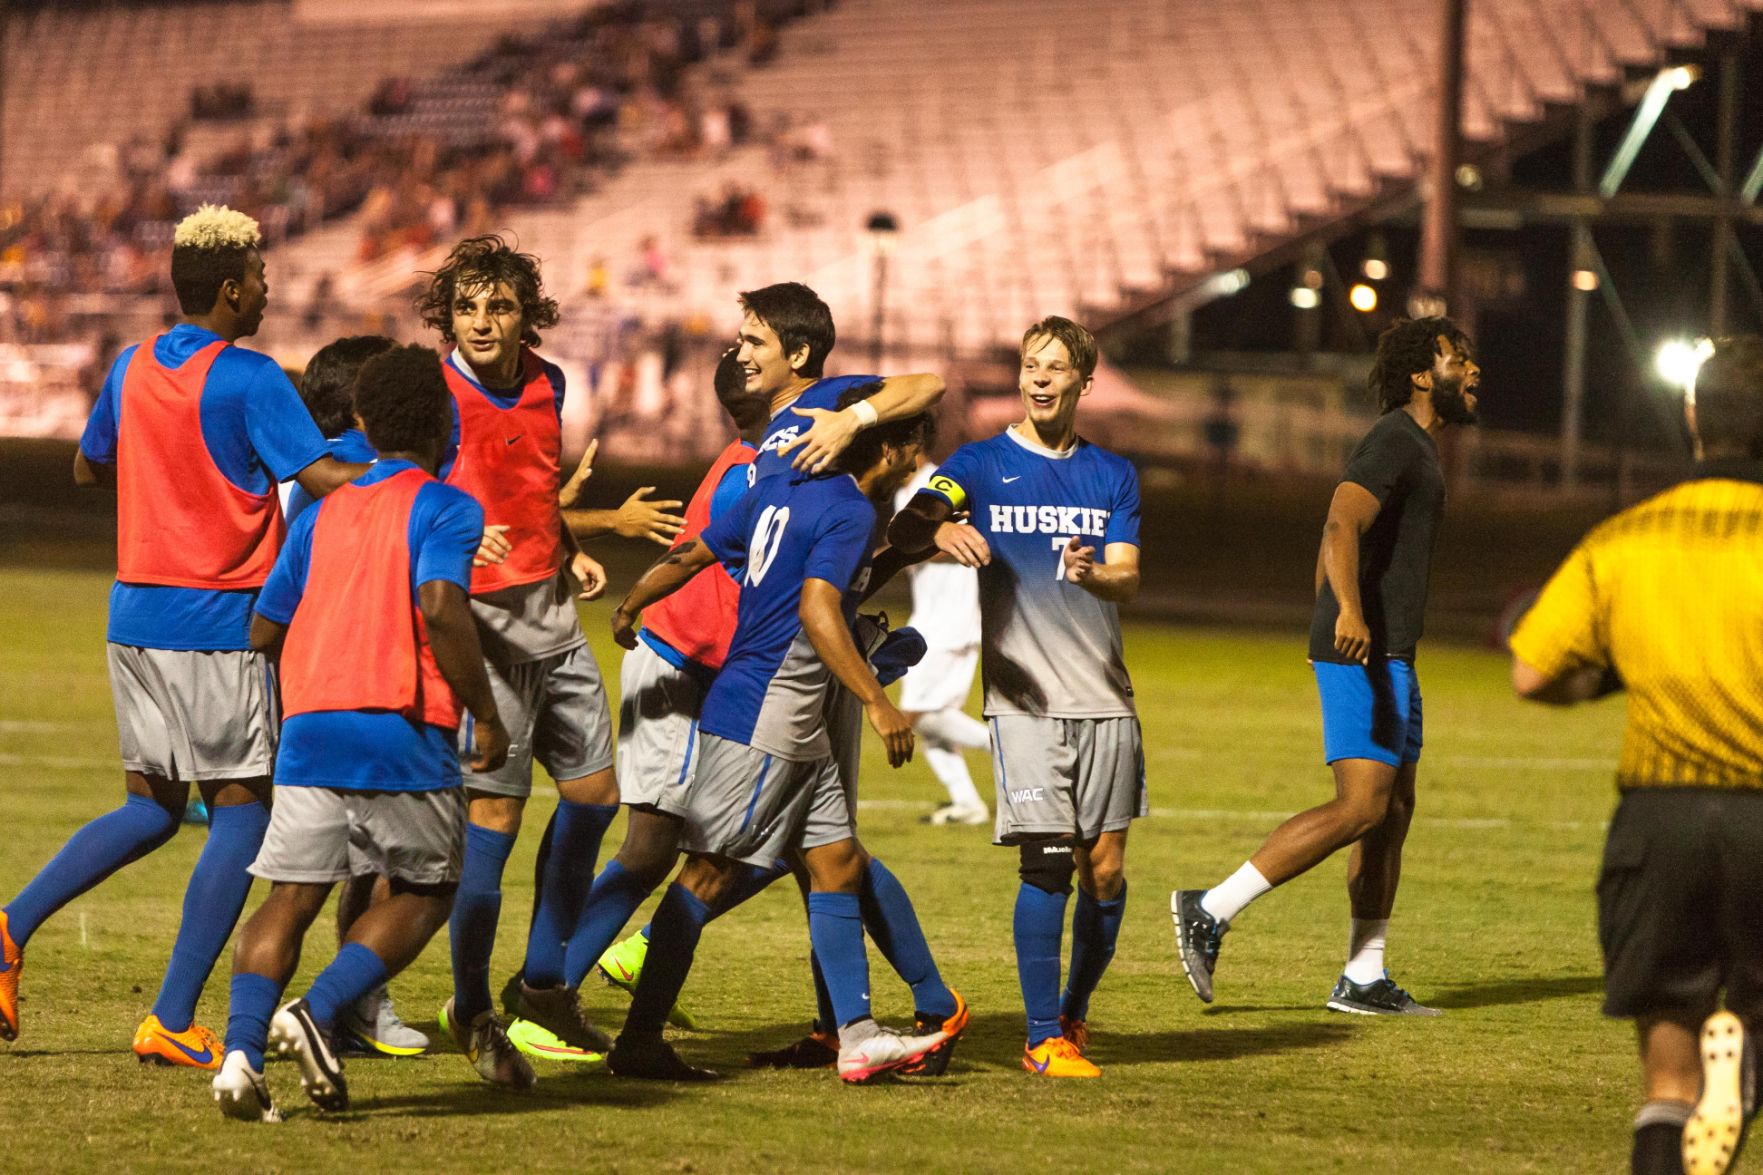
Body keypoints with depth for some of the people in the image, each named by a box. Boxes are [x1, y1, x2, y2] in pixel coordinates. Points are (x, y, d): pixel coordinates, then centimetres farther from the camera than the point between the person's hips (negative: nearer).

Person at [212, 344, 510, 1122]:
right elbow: (441, 606, -17)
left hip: (308, 733, 4)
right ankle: (318, 1013, -7)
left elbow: (264, 630, 20)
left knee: (291, 898, 6)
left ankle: (242, 1051, -13)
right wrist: (485, 714, -9)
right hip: (403, 736, -4)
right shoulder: (445, 508, 1)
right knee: (425, 891, 13)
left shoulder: (321, 515, 18)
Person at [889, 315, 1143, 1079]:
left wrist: (1093, 575, -20)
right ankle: (1043, 1038, -5)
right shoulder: (981, 464, 5)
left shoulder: (1112, 475, 14)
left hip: (1105, 695, 3)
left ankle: (1075, 1015, 22)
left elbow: (1128, 577, 4)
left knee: (1106, 872, 2)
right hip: (1025, 697, -3)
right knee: (1048, 864, -11)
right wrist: (940, 529, -33)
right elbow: (903, 530, -10)